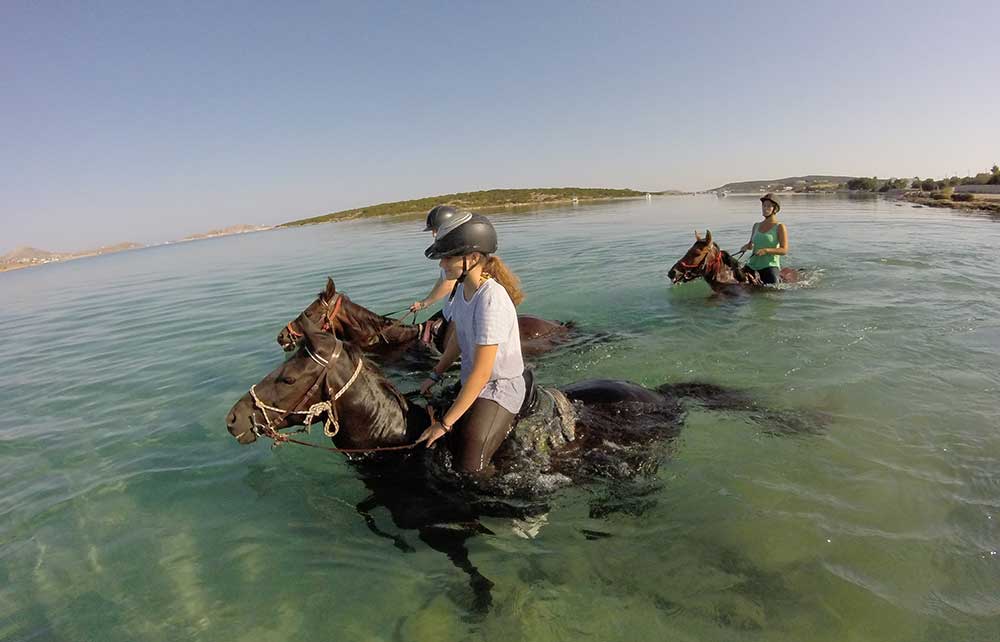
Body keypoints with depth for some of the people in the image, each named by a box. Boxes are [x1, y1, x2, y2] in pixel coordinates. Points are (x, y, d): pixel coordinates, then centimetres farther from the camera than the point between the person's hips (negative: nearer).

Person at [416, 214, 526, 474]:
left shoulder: (490, 301, -30)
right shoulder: (463, 288, -3)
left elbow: (481, 373, -27)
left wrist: (445, 423, -21)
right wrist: (435, 375, 15)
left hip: (499, 389, -8)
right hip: (472, 382, 8)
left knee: (469, 468, -9)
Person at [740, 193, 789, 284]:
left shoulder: (779, 227, -2)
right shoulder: (756, 226, 14)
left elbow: (784, 250, -10)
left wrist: (766, 250, -22)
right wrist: (747, 246, 3)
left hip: (770, 266, -5)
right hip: (752, 265, 5)